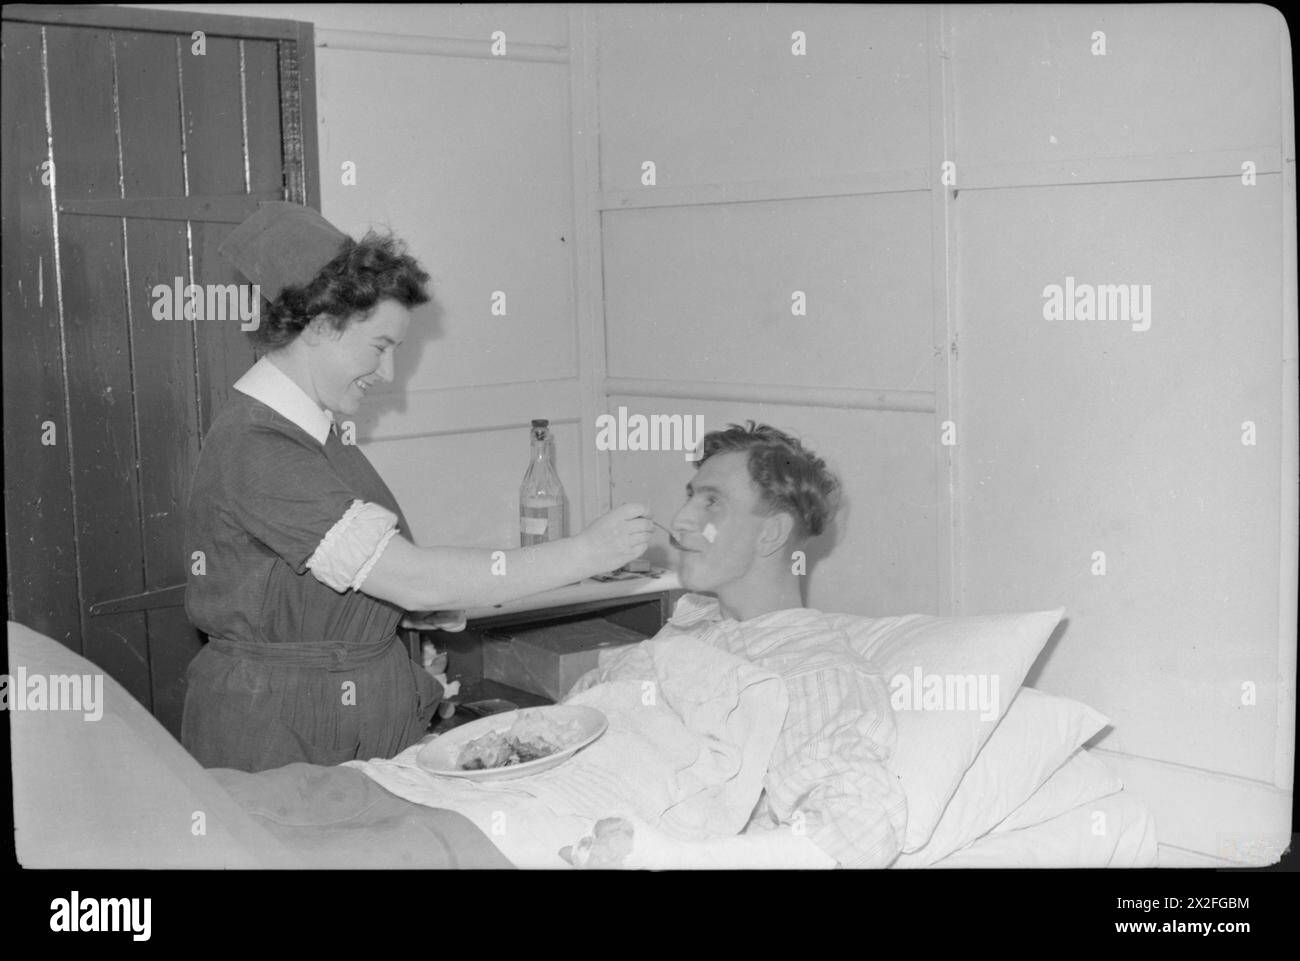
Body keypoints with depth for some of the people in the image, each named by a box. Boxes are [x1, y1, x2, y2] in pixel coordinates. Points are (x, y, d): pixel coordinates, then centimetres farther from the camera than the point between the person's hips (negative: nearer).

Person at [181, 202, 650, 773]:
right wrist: (584, 553, -22)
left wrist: (434, 603, -1)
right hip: (277, 742, -9)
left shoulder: (311, 428, 11)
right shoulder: (254, 451, -21)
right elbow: (412, 580, -26)